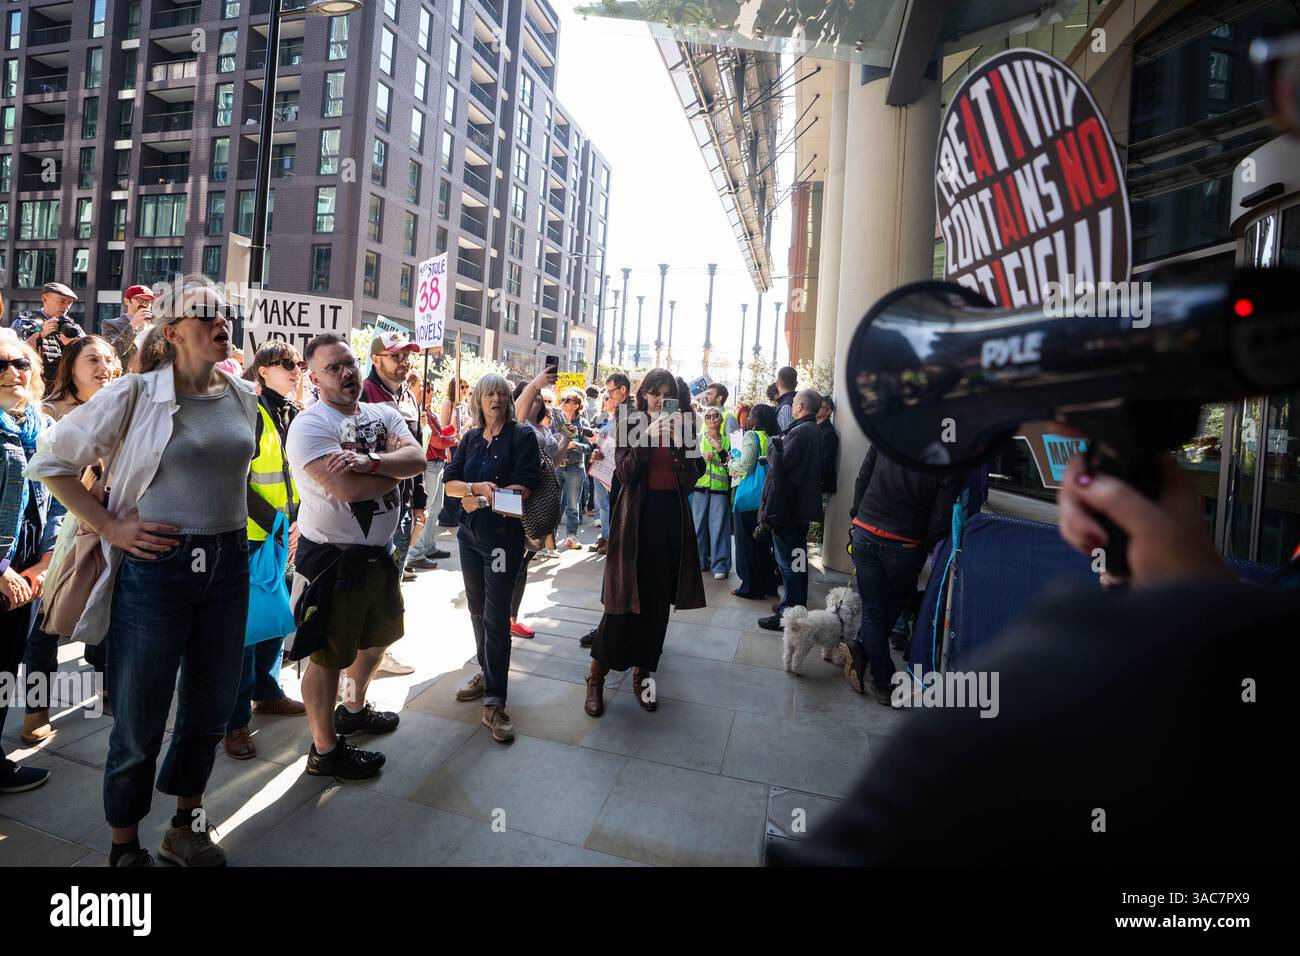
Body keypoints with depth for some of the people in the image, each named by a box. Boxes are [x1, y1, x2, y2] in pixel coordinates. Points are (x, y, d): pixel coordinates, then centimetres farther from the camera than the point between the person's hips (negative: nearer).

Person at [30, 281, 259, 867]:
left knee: (210, 711, 16)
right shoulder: (136, 394, -8)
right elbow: (51, 461, -3)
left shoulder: (244, 398, 5)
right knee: (139, 725, 9)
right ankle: (124, 846, 32)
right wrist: (109, 526, -9)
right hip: (154, 570, -4)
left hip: (227, 567, 5)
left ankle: (186, 827, 39)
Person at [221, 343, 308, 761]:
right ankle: (235, 720, 8)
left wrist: (300, 520, -6)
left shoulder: (297, 416, 10)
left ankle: (266, 691, 32)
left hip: (286, 535, 7)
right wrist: (275, 525, -18)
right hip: (249, 535, -6)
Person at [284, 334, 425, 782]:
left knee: (377, 636, 25)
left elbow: (417, 459, -11)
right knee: (328, 654, 5)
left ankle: (353, 708, 50)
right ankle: (324, 751, 22)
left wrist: (370, 461, -28)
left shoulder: (383, 414, 5)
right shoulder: (310, 425, -16)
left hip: (380, 553, 8)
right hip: (332, 558, -8)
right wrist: (395, 469, -13)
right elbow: (347, 488, -29)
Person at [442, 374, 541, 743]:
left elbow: (524, 486, -15)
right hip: (470, 534, 6)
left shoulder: (522, 436, -5)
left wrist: (481, 498, -14)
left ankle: (494, 703, -4)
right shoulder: (470, 439, 10)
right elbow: (449, 482, 2)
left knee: (496, 616, -7)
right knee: (477, 609, 15)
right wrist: (476, 487, -17)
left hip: (504, 536, -6)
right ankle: (487, 672, 34)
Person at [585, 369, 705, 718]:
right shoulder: (631, 425, 3)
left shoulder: (680, 428, 9)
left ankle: (643, 672, 22)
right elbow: (625, 473, -11)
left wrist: (679, 440, -12)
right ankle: (597, 677, 9)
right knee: (625, 597, -3)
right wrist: (648, 437, -19)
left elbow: (690, 479, -1)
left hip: (672, 516, 3)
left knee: (658, 599, 8)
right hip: (637, 516, -3)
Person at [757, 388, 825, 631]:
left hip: (787, 506, -10)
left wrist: (775, 445, -2)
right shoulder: (815, 431, 13)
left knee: (787, 561, -4)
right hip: (804, 505, 10)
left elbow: (781, 464, -18)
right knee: (798, 557, 18)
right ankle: (798, 605, 29)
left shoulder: (799, 431, -18)